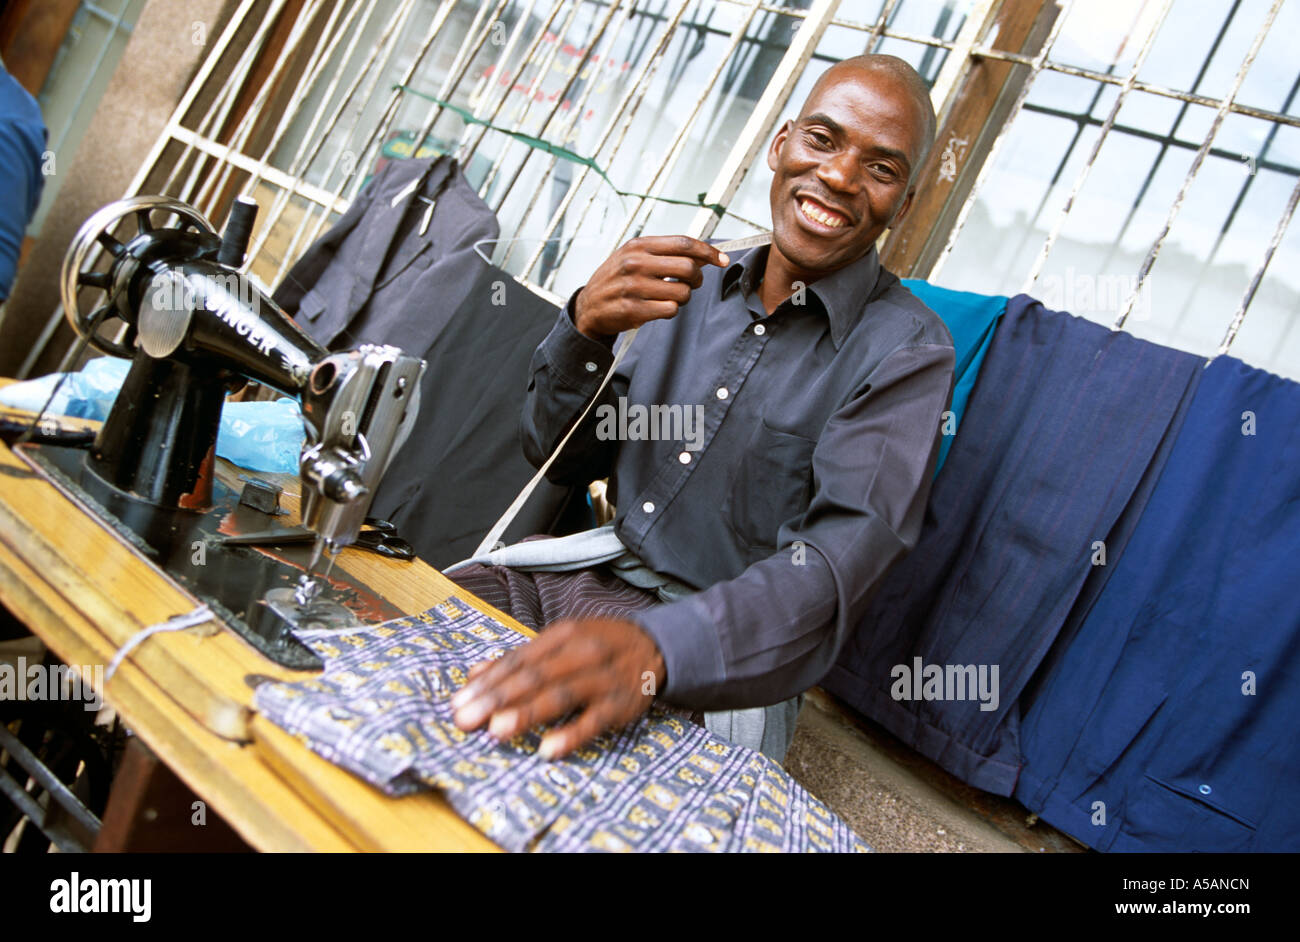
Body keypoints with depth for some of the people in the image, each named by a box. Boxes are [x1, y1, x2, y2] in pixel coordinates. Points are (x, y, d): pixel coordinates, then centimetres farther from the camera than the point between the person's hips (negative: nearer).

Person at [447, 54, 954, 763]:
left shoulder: (906, 352, -10)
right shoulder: (699, 283, 5)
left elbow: (842, 557, -25)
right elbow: (565, 462, 8)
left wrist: (655, 646, -44)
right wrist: (585, 327, -14)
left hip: (713, 649, -5)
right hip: (591, 564, 6)